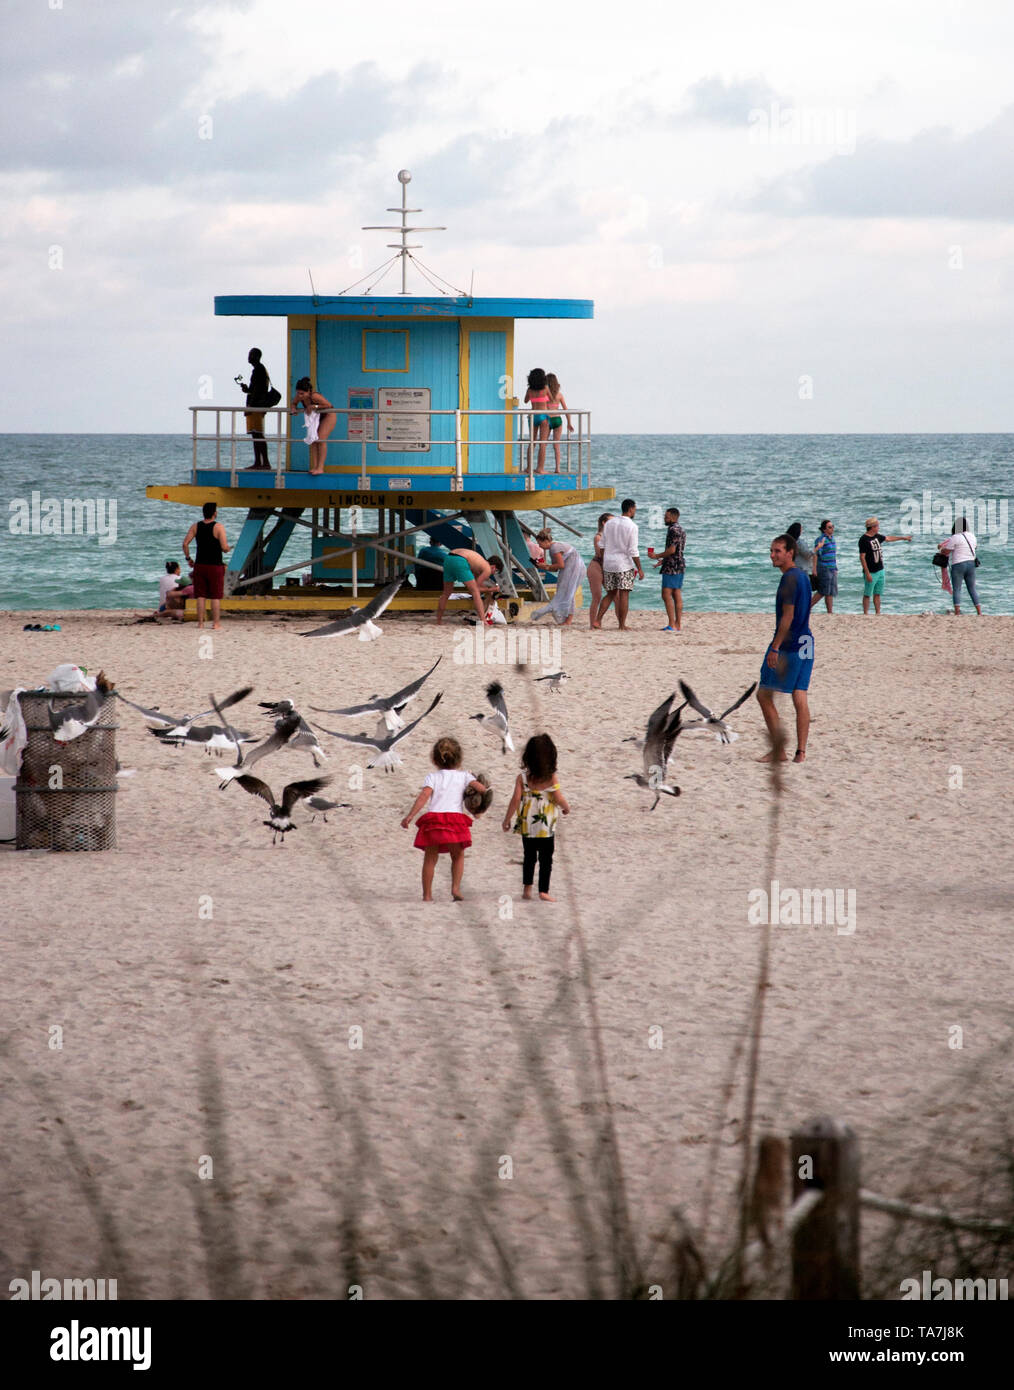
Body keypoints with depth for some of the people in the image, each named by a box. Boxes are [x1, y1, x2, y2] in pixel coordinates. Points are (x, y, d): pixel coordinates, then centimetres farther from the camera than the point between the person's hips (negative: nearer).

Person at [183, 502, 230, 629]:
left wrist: (188, 558, 8)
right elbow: (224, 547, -16)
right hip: (215, 566, -3)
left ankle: (200, 622, 6)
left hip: (200, 565, 3)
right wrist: (227, 546, 8)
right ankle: (216, 623, 1)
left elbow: (185, 543, -3)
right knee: (216, 596, 2)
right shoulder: (219, 527, -10)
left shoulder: (196, 526, 3)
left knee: (200, 596, 7)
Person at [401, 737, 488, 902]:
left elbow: (424, 796, -5)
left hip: (432, 819, 0)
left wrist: (410, 816, -11)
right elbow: (481, 788, -2)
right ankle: (455, 887, 2)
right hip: (455, 818, 0)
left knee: (430, 859, 7)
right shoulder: (464, 776, 10)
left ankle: (427, 895, 7)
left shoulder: (433, 777, 8)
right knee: (458, 856, 18)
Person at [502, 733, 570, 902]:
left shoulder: (522, 776, -5)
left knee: (529, 857, 16)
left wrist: (507, 819, 4)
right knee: (546, 858, 4)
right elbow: (559, 798, -8)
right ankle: (543, 891, 0)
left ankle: (527, 888, 15)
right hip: (546, 824, -3)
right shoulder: (550, 777, -10)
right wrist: (567, 808, 14)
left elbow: (516, 799, -6)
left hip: (527, 824, 3)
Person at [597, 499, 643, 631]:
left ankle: (598, 620, 3)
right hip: (624, 565, -5)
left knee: (611, 594, 14)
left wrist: (602, 567, 16)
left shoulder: (609, 523, 7)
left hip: (608, 564, 5)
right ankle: (622, 626, 0)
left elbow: (603, 547, 10)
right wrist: (639, 569, -5)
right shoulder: (631, 526, -10)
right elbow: (633, 551, -13)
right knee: (624, 595, 0)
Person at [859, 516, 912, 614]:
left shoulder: (877, 536, 9)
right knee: (867, 595, -1)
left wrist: (903, 538, 37)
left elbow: (888, 538, 28)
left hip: (880, 571, 8)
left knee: (877, 594, 11)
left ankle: (878, 613, 14)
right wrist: (867, 573, -22)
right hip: (871, 573, -8)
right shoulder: (863, 540, -15)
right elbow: (862, 557, -18)